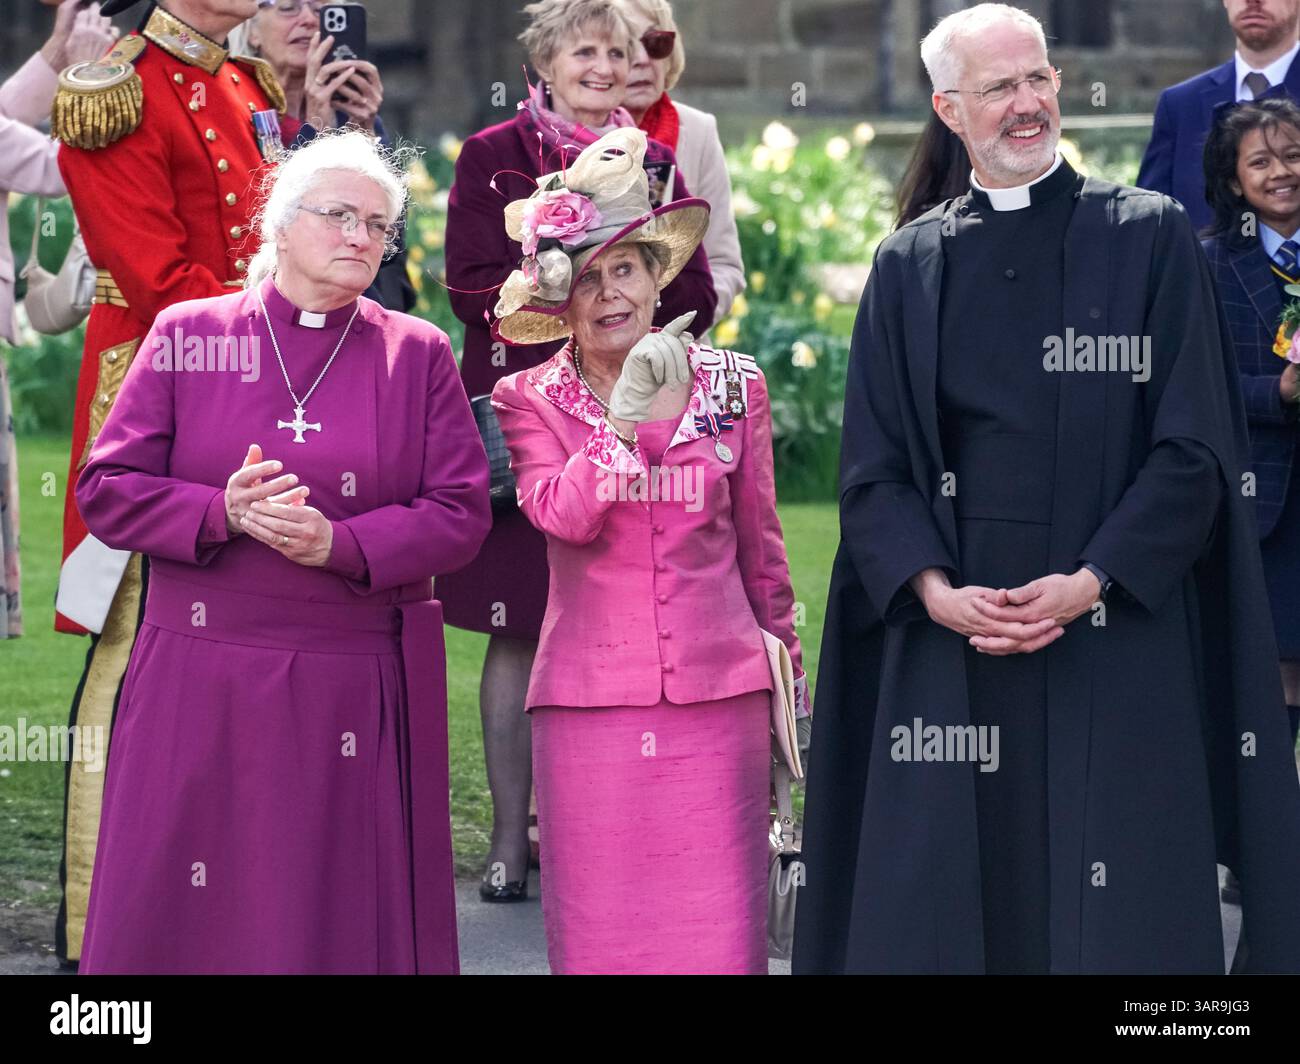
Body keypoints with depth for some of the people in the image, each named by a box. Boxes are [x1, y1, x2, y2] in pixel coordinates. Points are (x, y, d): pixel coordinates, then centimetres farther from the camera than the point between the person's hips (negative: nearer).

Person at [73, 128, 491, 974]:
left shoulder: (420, 354, 7)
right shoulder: (188, 334, 6)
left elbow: (462, 513, 1)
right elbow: (107, 490, 3)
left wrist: (342, 543, -15)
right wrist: (221, 513, -15)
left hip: (358, 699, 0)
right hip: (204, 688, 0)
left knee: (346, 910, 3)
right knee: (187, 915, 2)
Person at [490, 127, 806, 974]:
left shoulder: (734, 387, 7)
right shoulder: (532, 400, 4)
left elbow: (760, 547, 14)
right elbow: (563, 515, -15)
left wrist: (788, 686, 15)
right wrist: (628, 412, -20)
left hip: (719, 695, 1)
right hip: (590, 704, -1)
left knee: (721, 922, -2)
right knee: (600, 927, 1)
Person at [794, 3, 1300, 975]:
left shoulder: (1151, 237, 3)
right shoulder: (909, 265, 11)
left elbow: (1195, 451, -2)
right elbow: (873, 469, 7)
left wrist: (1089, 583, -14)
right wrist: (935, 592, -10)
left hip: (1117, 635, -2)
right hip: (949, 639, 2)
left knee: (1118, 911, -2)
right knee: (948, 903, 1)